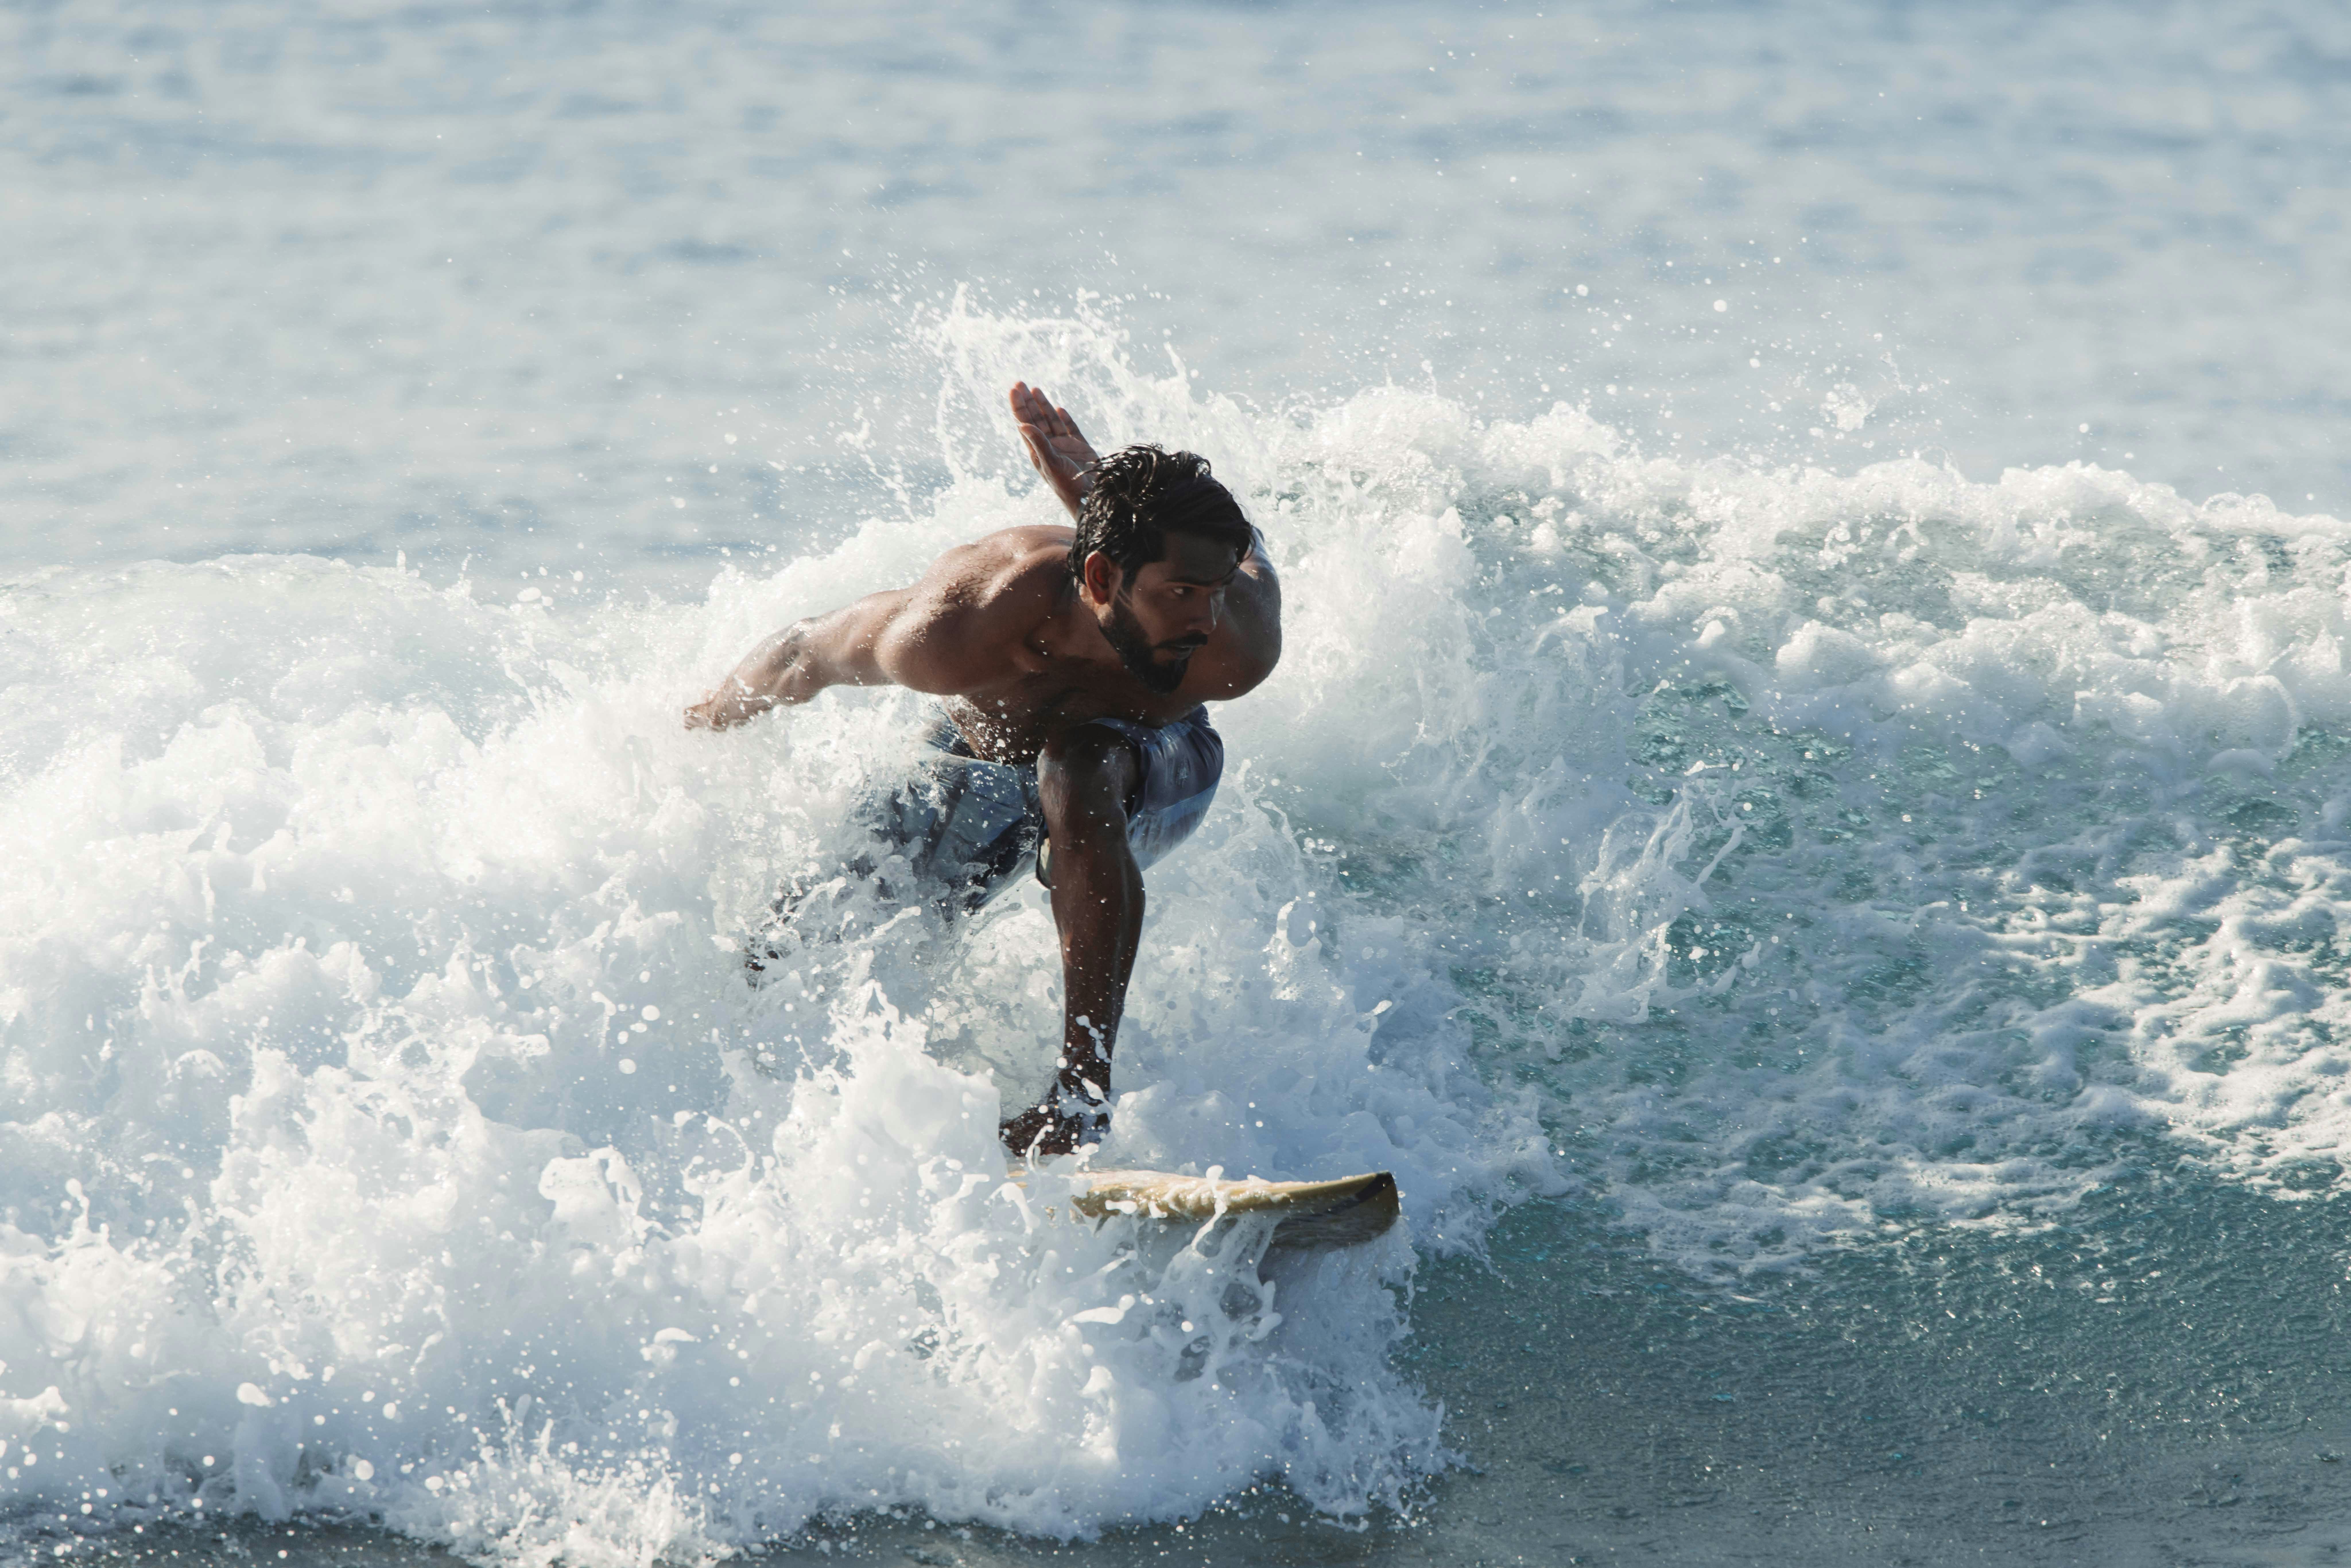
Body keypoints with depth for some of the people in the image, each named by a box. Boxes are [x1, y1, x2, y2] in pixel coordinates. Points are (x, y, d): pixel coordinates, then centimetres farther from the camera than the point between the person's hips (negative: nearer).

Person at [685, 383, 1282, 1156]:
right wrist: (709, 723, 0)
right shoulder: (952, 635, -43)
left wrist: (1090, 492, -12)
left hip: (1150, 770, -2)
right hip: (985, 762, 2)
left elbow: (1250, 560, -14)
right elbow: (806, 655, -20)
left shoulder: (1237, 651, -40)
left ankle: (1085, 1090, -38)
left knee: (1074, 771, -38)